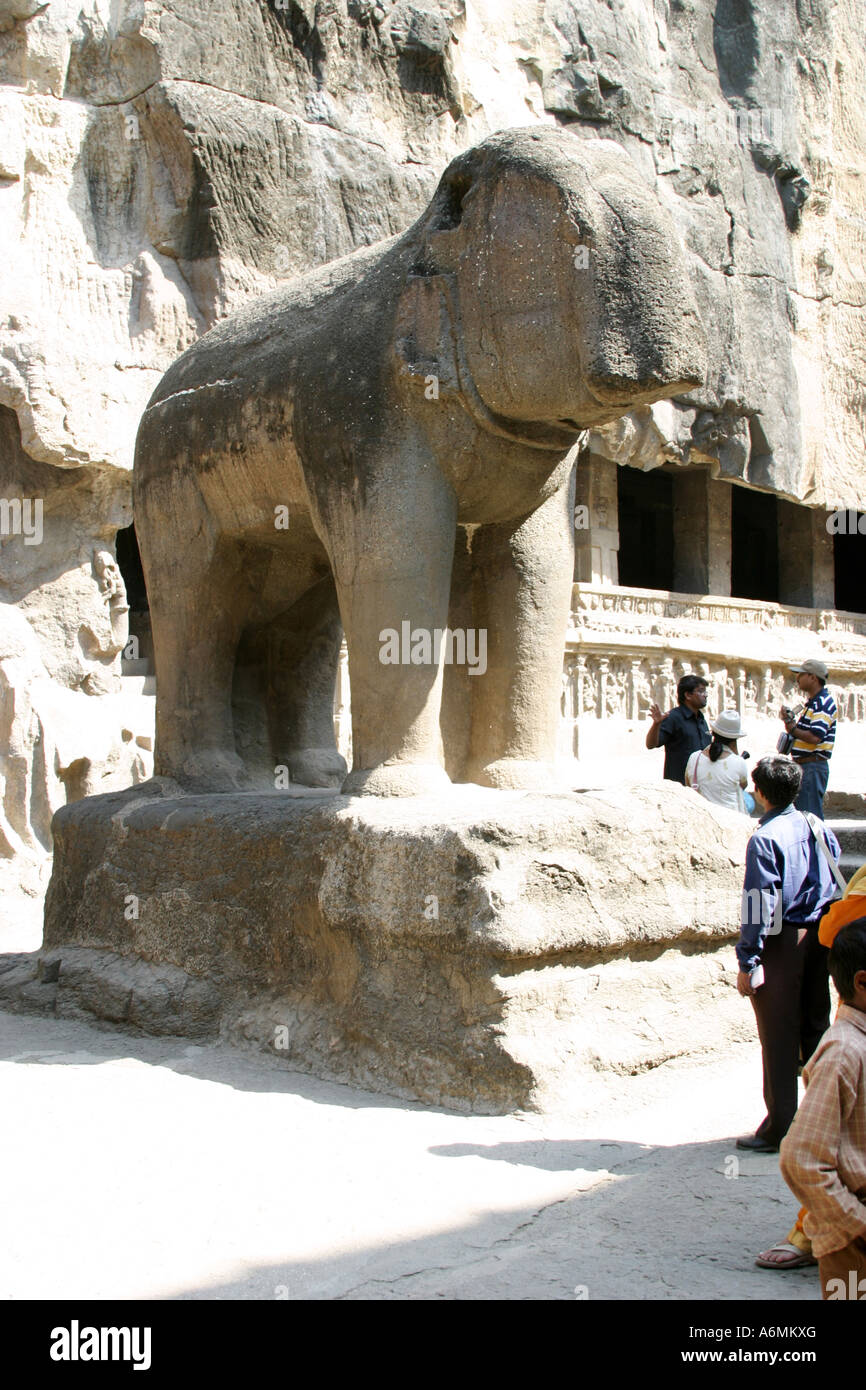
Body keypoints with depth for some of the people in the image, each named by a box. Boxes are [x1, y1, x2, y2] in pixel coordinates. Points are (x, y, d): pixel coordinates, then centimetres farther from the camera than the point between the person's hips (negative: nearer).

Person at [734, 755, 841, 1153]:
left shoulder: (764, 839, -15)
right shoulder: (817, 827, 4)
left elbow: (760, 904, -17)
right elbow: (836, 884, 9)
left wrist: (747, 961, -14)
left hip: (782, 941, -6)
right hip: (821, 937, 6)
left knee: (779, 1036, 0)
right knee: (817, 1026, 16)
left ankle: (780, 1128, 6)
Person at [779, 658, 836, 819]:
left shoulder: (824, 703, -14)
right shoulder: (811, 702, 18)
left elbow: (815, 737, -25)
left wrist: (792, 728, -11)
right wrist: (790, 720, 3)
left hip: (813, 767, -11)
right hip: (803, 766, 11)